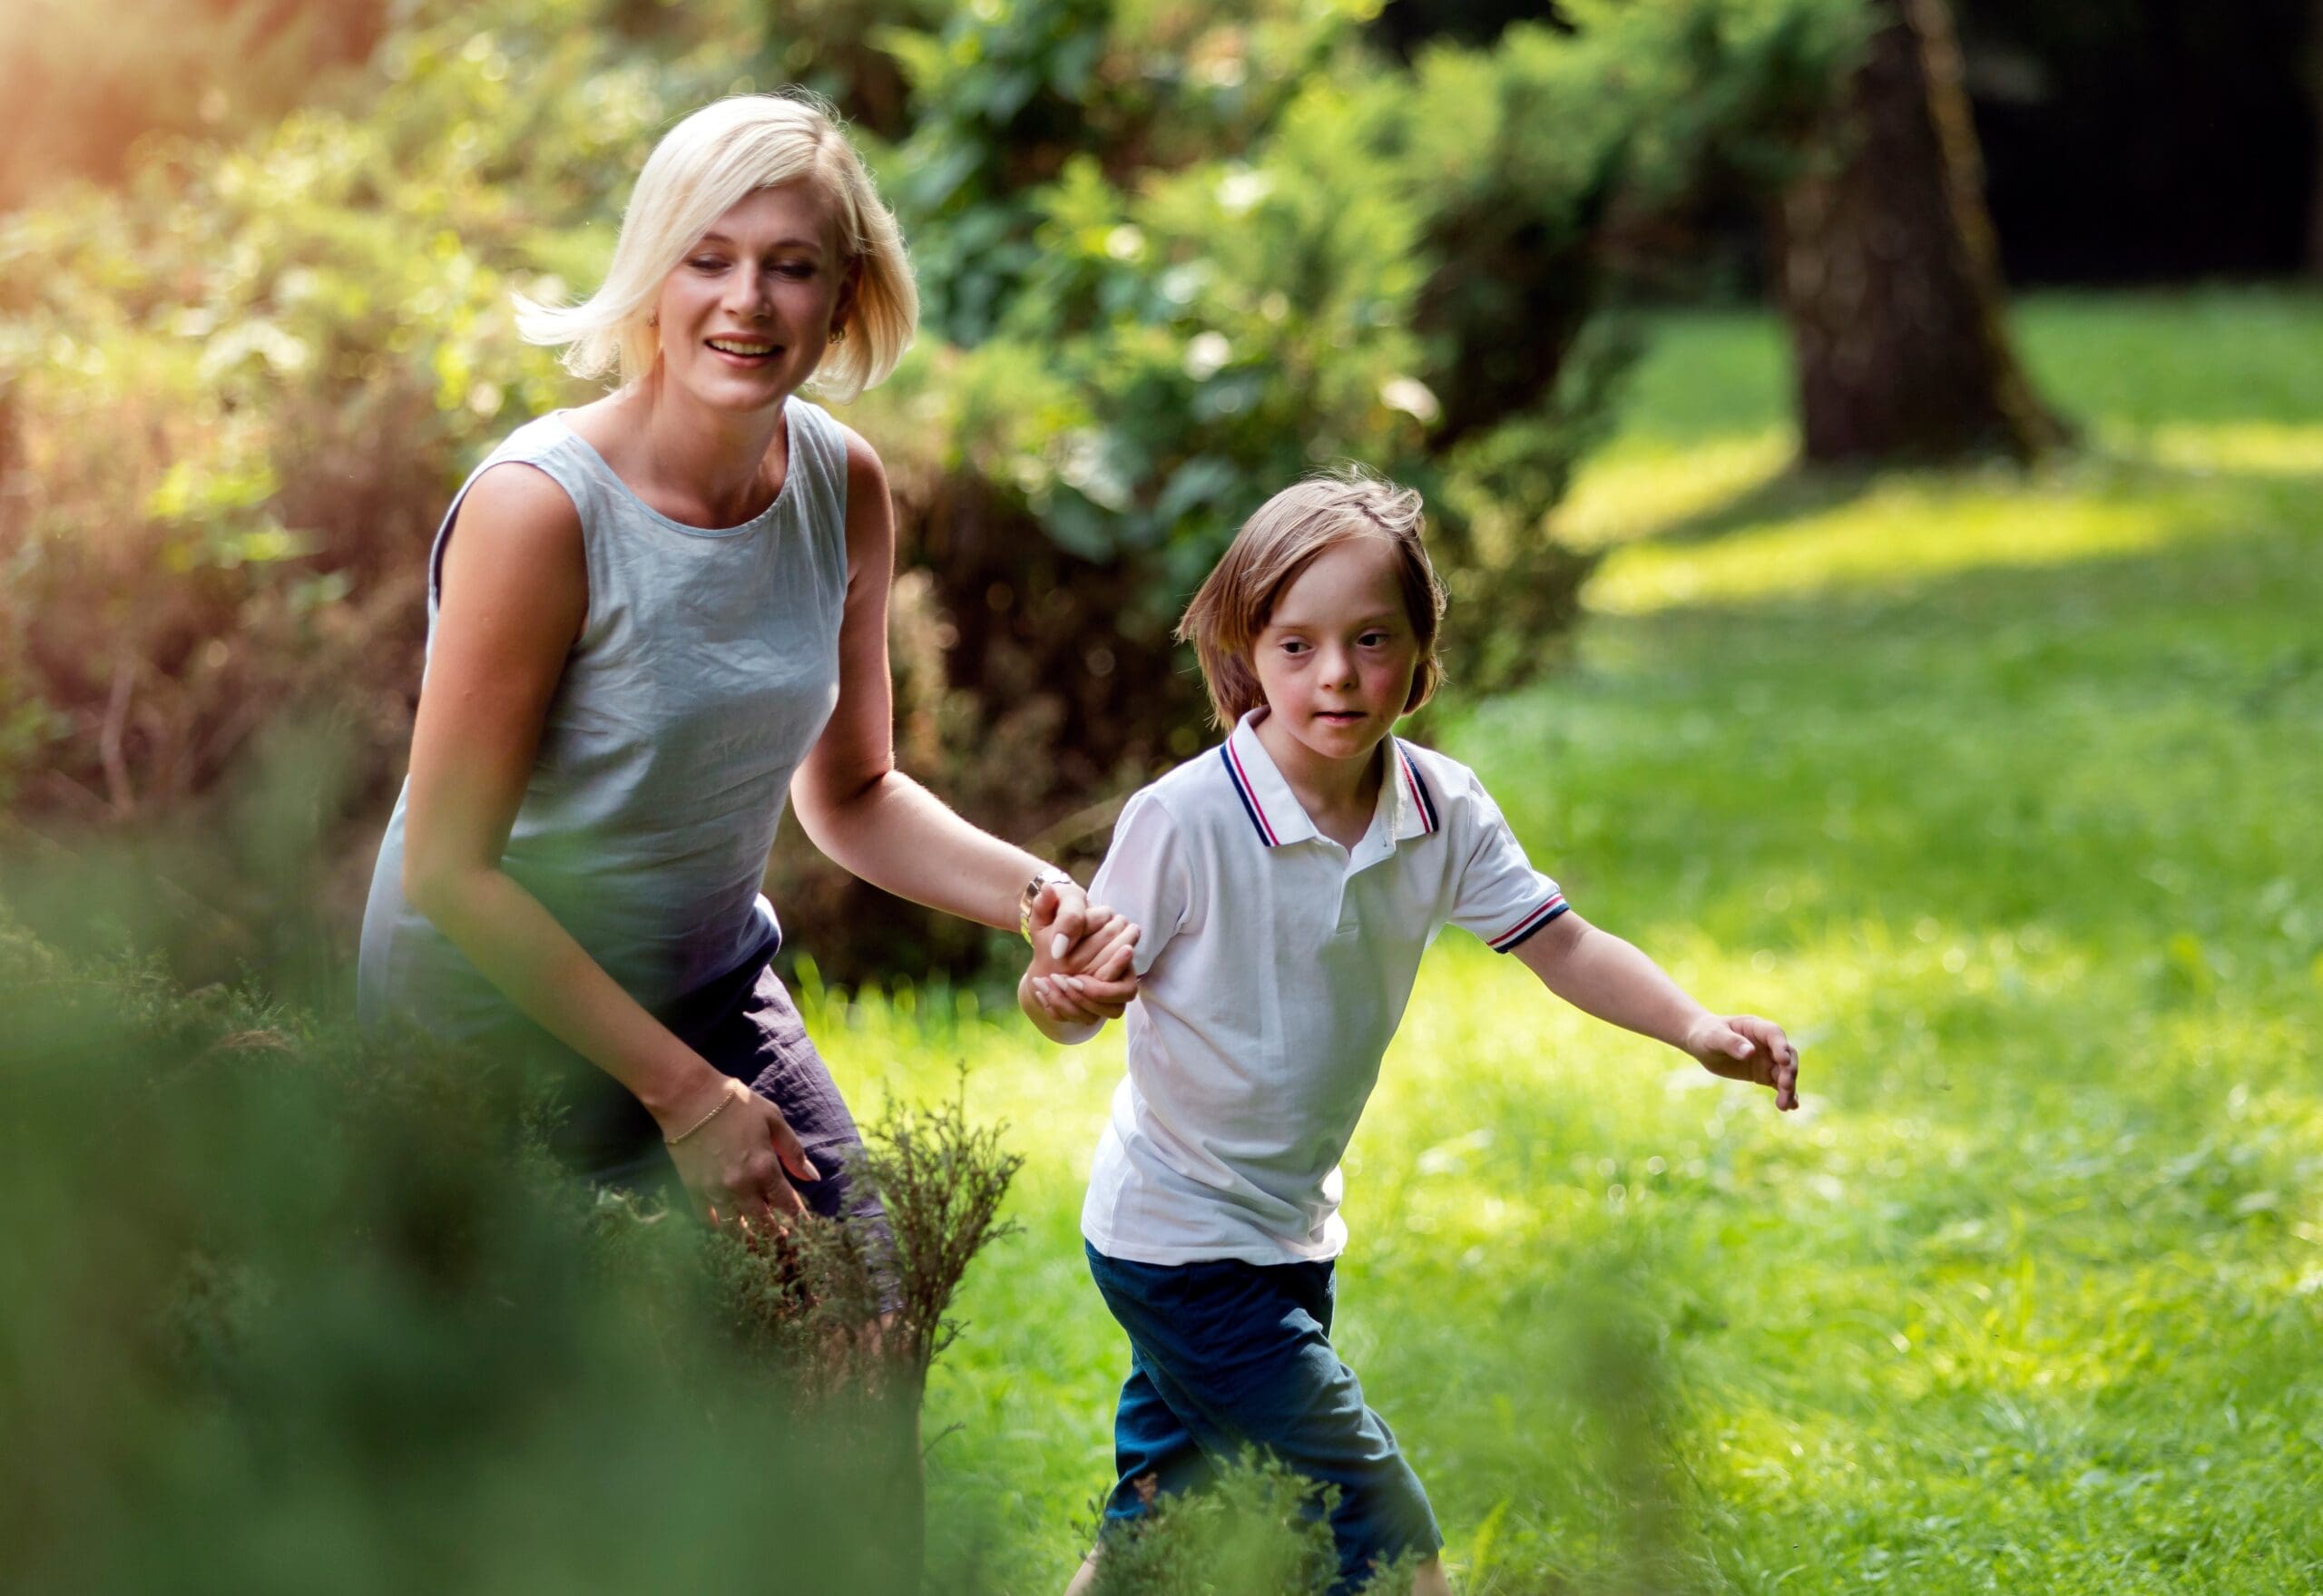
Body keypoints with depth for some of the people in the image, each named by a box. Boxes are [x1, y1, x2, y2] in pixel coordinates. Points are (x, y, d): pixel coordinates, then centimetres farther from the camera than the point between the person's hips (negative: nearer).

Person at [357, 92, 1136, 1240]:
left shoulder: (841, 487, -7)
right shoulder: (538, 505, -26)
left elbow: (848, 793, 6)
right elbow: (448, 869, -23)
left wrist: (1027, 893, -14)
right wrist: (684, 1093, -21)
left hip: (707, 992, 6)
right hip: (495, 1024, -6)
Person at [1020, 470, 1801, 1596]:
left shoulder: (1444, 810, -5)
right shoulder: (1183, 821, -22)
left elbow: (1560, 945, -2)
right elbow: (1085, 1000, -16)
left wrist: (1695, 1027, -16)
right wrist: (1054, 991, -40)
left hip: (1287, 1237, 7)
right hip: (1180, 1239, -7)